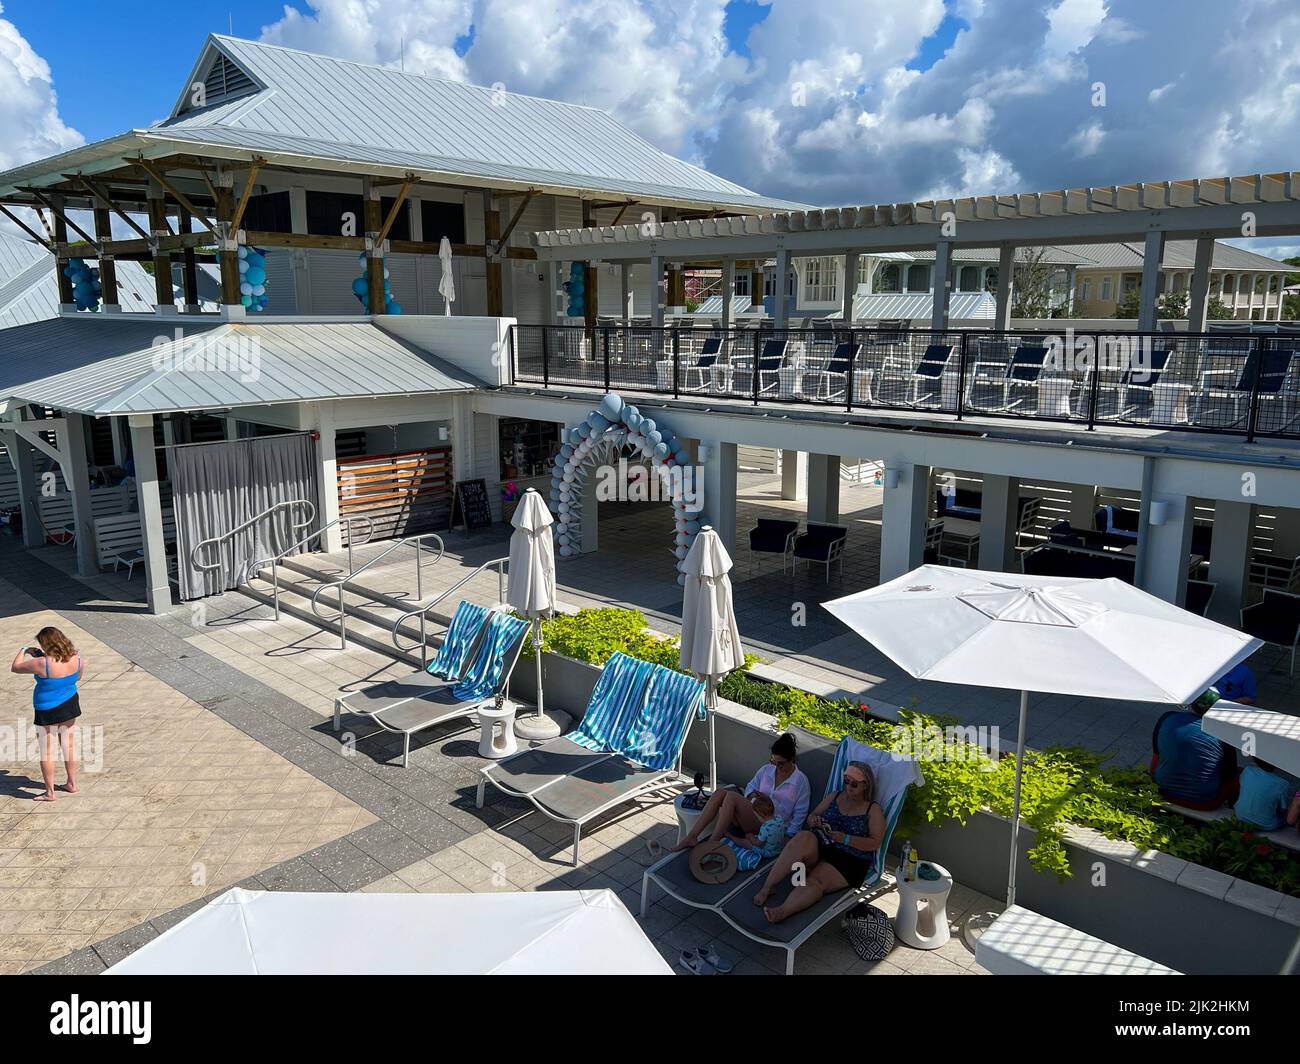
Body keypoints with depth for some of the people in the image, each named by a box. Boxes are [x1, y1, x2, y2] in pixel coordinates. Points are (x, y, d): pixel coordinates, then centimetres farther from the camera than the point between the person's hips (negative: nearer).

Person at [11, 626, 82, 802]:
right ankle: (72, 784, 30)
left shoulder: (42, 664, -28)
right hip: (70, 707, 5)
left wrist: (24, 651, 4)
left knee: (48, 751, 8)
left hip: (48, 712, -5)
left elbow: (15, 667, -14)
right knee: (70, 746, 18)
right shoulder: (77, 659, -11)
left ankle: (49, 792, 17)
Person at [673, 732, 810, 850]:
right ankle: (692, 836, -25)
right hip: (753, 815, 6)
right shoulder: (766, 770, 11)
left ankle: (711, 844, -29)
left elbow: (800, 814, -2)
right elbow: (751, 786, 21)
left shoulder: (801, 781, -3)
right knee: (719, 792, -20)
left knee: (732, 796, -29)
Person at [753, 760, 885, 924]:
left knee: (815, 882, -32)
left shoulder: (873, 810, 6)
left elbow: (875, 843, -4)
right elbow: (811, 817, 21)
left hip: (849, 861, -3)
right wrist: (813, 821, -5)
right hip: (820, 847, 3)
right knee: (802, 839, -32)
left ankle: (782, 911, -55)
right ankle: (767, 887, -35)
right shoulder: (835, 797, 18)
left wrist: (844, 839, -15)